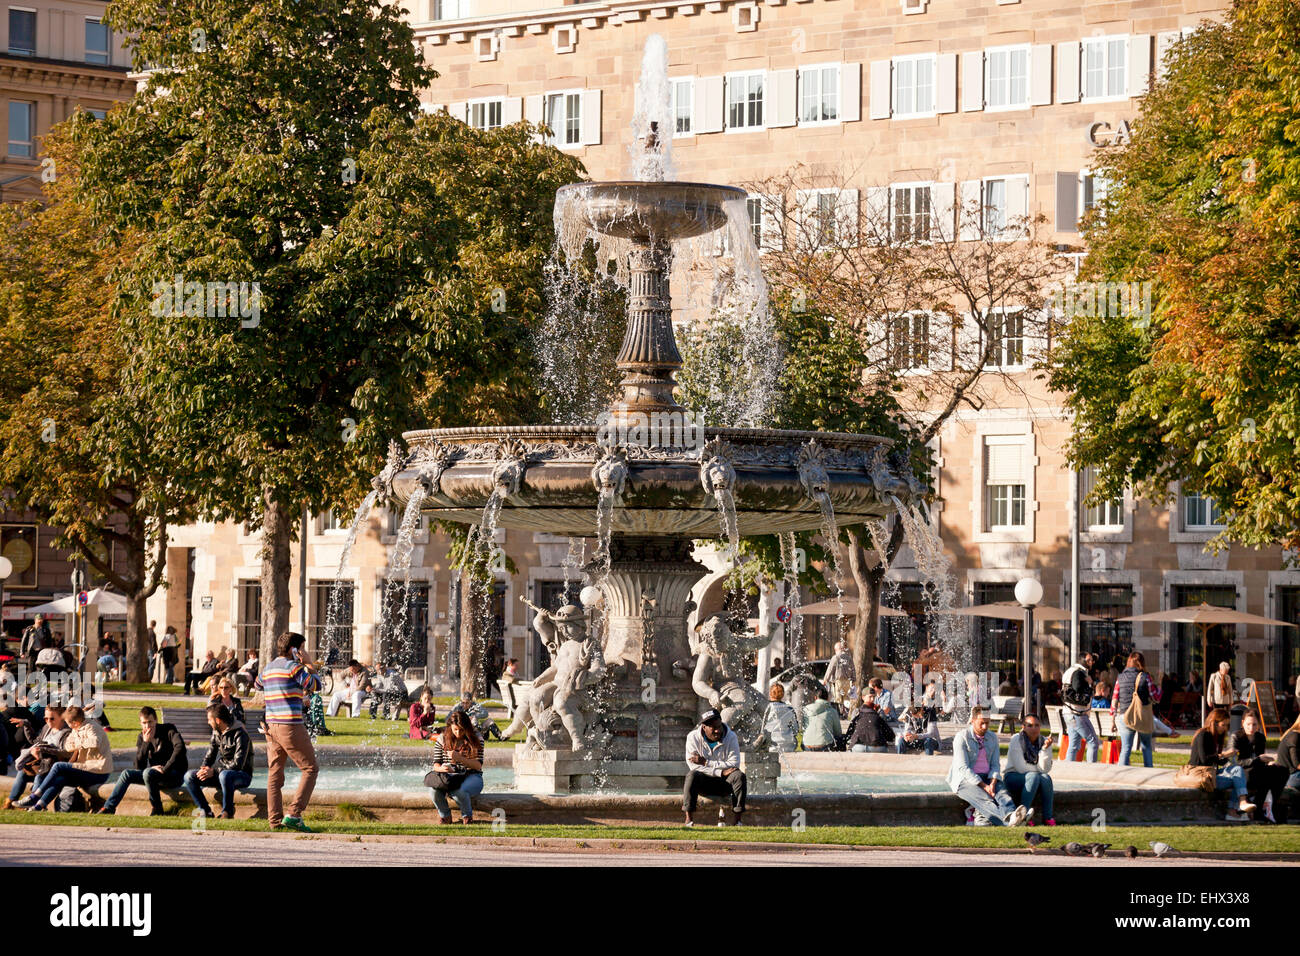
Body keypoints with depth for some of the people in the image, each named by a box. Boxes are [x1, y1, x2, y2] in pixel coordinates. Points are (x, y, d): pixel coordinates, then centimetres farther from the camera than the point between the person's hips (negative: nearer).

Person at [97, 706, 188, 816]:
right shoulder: (142, 737, 6)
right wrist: (145, 743, -16)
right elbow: (139, 766, -3)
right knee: (126, 774, -7)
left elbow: (180, 748, -28)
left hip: (175, 774, -6)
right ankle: (109, 807, -5)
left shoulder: (168, 730, -8)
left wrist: (165, 769, -28)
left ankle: (157, 810, -19)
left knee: (147, 773, -32)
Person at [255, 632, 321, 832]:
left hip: (272, 725, 8)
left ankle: (275, 819, 6)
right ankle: (293, 815, -10)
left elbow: (258, 684, 35)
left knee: (274, 773, 9)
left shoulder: (268, 668, 13)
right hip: (290, 726, -8)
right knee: (310, 769, 1)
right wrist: (309, 664, 5)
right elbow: (315, 685, -7)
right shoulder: (291, 666, -10)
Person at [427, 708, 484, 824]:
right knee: (434, 789, -33)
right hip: (449, 776, 2)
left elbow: (478, 766, -8)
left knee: (459, 791, -38)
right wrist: (442, 768, -22)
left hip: (471, 776, -2)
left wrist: (460, 758, -25)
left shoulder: (476, 739, -2)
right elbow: (436, 764, 5)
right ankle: (445, 815, -3)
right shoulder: (442, 739, 4)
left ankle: (467, 816, -4)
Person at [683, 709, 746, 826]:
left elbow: (734, 765, -16)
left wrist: (706, 762, -21)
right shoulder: (693, 737, -7)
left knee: (739, 775, -28)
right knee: (692, 775, -32)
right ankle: (689, 820, -35)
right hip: (703, 783, -1)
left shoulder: (730, 737, -6)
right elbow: (694, 767, -16)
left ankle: (736, 820, -30)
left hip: (724, 783, 1)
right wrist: (720, 772, -25)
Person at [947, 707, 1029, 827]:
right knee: (985, 800, -35)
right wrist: (984, 786, -21)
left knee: (1002, 792, -30)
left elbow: (995, 764, 9)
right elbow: (963, 768, -13)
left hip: (987, 778, 5)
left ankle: (1011, 815, -62)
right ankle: (1009, 821, -64)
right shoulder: (962, 738, -7)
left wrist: (993, 783, -14)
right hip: (965, 779, -5)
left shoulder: (992, 737, 12)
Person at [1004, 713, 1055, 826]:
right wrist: (1038, 770, -7)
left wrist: (1045, 748, -24)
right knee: (1034, 776, -34)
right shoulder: (1016, 740, -13)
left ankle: (1048, 816, -24)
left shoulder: (1044, 741, -3)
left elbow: (1045, 769, -13)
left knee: (1046, 777, -29)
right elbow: (1021, 768, -18)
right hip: (1013, 778, -4)